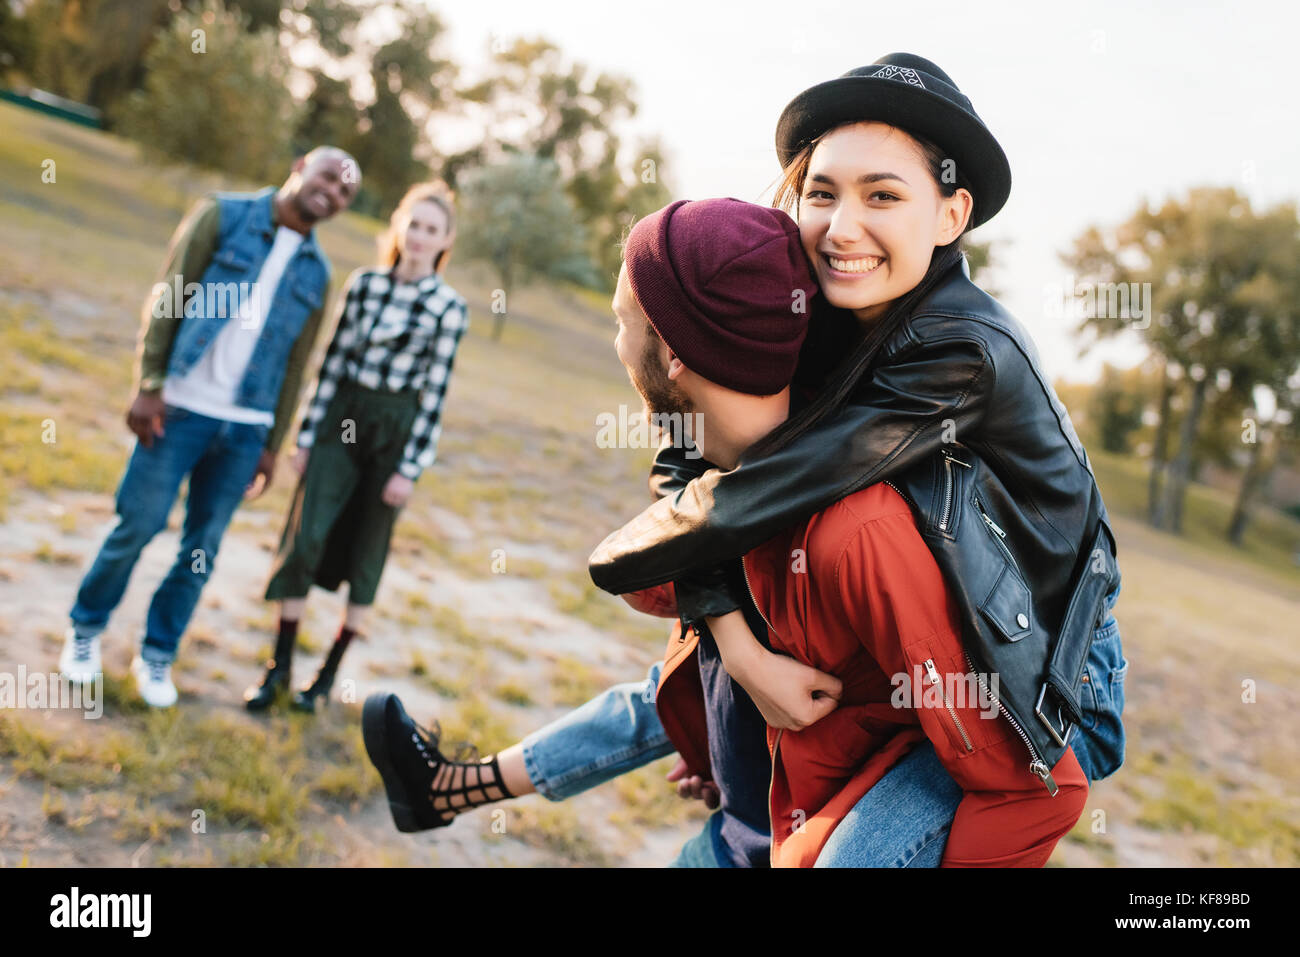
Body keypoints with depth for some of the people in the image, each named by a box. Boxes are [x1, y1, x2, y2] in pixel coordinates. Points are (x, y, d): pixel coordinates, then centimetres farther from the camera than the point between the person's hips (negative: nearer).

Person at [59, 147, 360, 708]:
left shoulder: (315, 273, 10)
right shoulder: (223, 215, 1)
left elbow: (294, 365, 12)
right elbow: (167, 297, -4)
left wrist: (271, 445, 10)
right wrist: (149, 385, -12)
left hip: (245, 427, 3)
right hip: (182, 408, -3)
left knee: (202, 547, 7)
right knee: (138, 524, 0)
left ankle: (157, 655, 22)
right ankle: (86, 630, 23)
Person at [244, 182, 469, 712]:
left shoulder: (448, 307, -7)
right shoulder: (364, 283, 2)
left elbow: (436, 394, -7)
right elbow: (333, 361, 5)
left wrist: (410, 468, -8)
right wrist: (307, 435, 5)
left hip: (396, 429, -2)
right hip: (341, 416, 2)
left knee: (367, 550, 7)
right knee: (305, 536, -4)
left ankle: (330, 670, 22)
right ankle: (279, 664, 11)